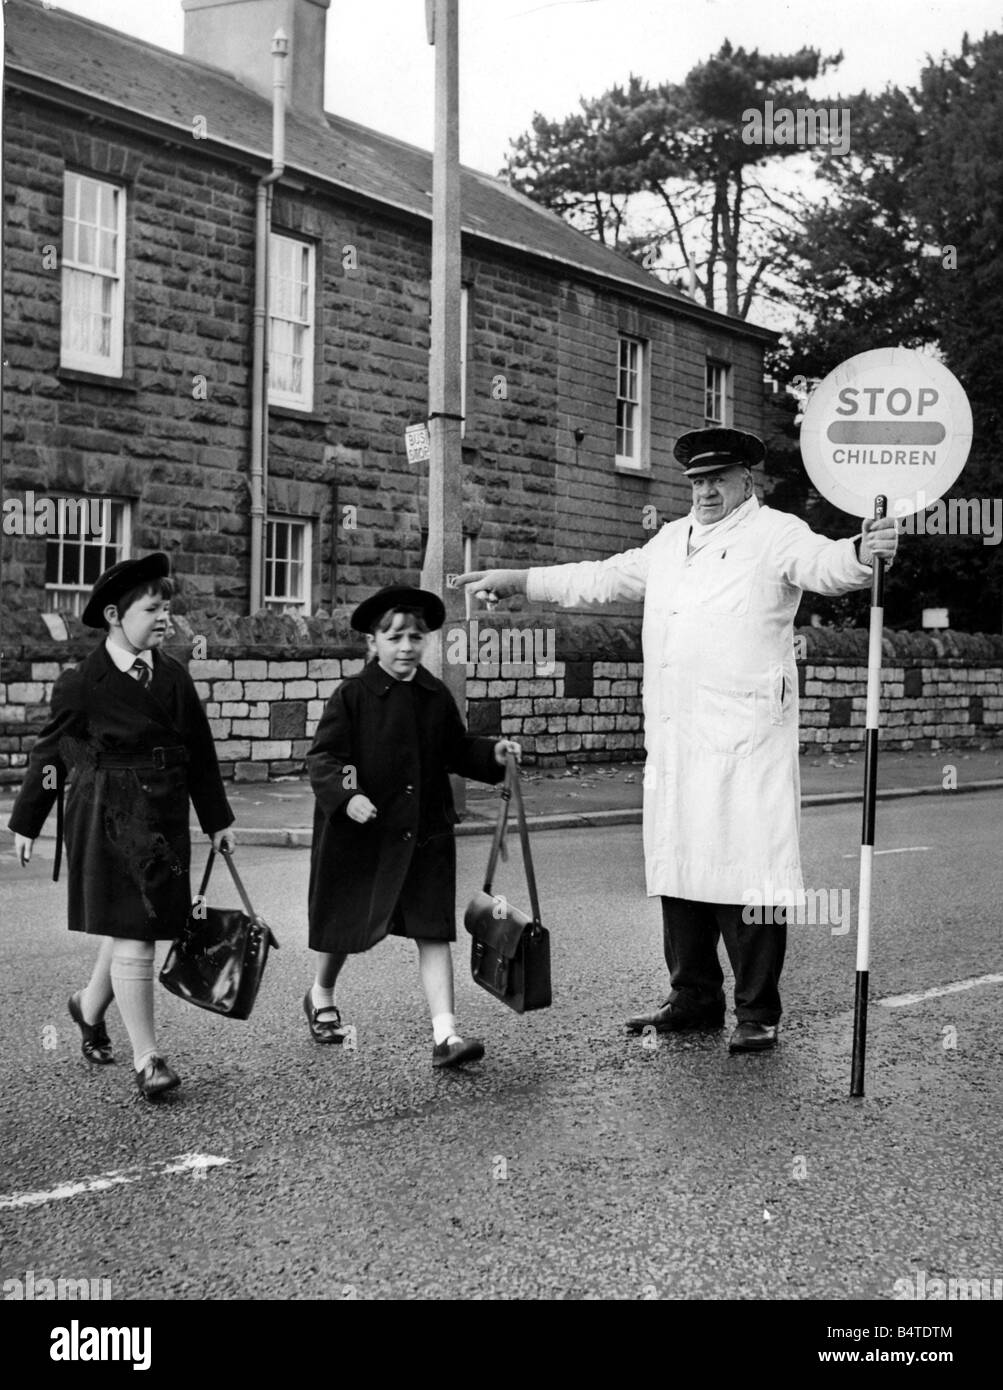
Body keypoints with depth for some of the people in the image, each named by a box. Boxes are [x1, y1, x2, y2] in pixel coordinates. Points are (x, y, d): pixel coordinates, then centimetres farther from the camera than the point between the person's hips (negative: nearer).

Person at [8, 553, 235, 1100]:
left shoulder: (174, 678, 6)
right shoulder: (81, 683, -7)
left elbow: (200, 754, 13)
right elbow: (50, 754, 2)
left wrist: (217, 819, 16)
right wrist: (26, 822, 8)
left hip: (164, 824, 5)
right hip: (108, 824, -5)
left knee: (130, 932, 13)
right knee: (130, 941, -5)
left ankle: (90, 1007, 42)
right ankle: (147, 1060, 4)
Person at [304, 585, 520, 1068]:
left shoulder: (436, 697, 4)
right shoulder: (352, 696, -8)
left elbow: (457, 752, 14)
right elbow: (322, 758, -11)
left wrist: (493, 754, -4)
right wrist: (346, 796, -27)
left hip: (424, 832, 3)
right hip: (360, 832, -2)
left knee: (433, 931, -4)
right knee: (349, 924, 14)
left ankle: (445, 1033, -6)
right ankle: (321, 996, 43)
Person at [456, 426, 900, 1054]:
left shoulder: (775, 534, -1)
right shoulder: (672, 540, 21)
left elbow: (822, 564, -19)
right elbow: (603, 578, 29)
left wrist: (864, 552, -43)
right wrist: (516, 580, 30)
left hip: (746, 744, -7)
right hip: (673, 743, 7)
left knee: (748, 876, -6)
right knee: (680, 866, 12)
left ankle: (758, 1014, 3)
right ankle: (695, 998, 24)